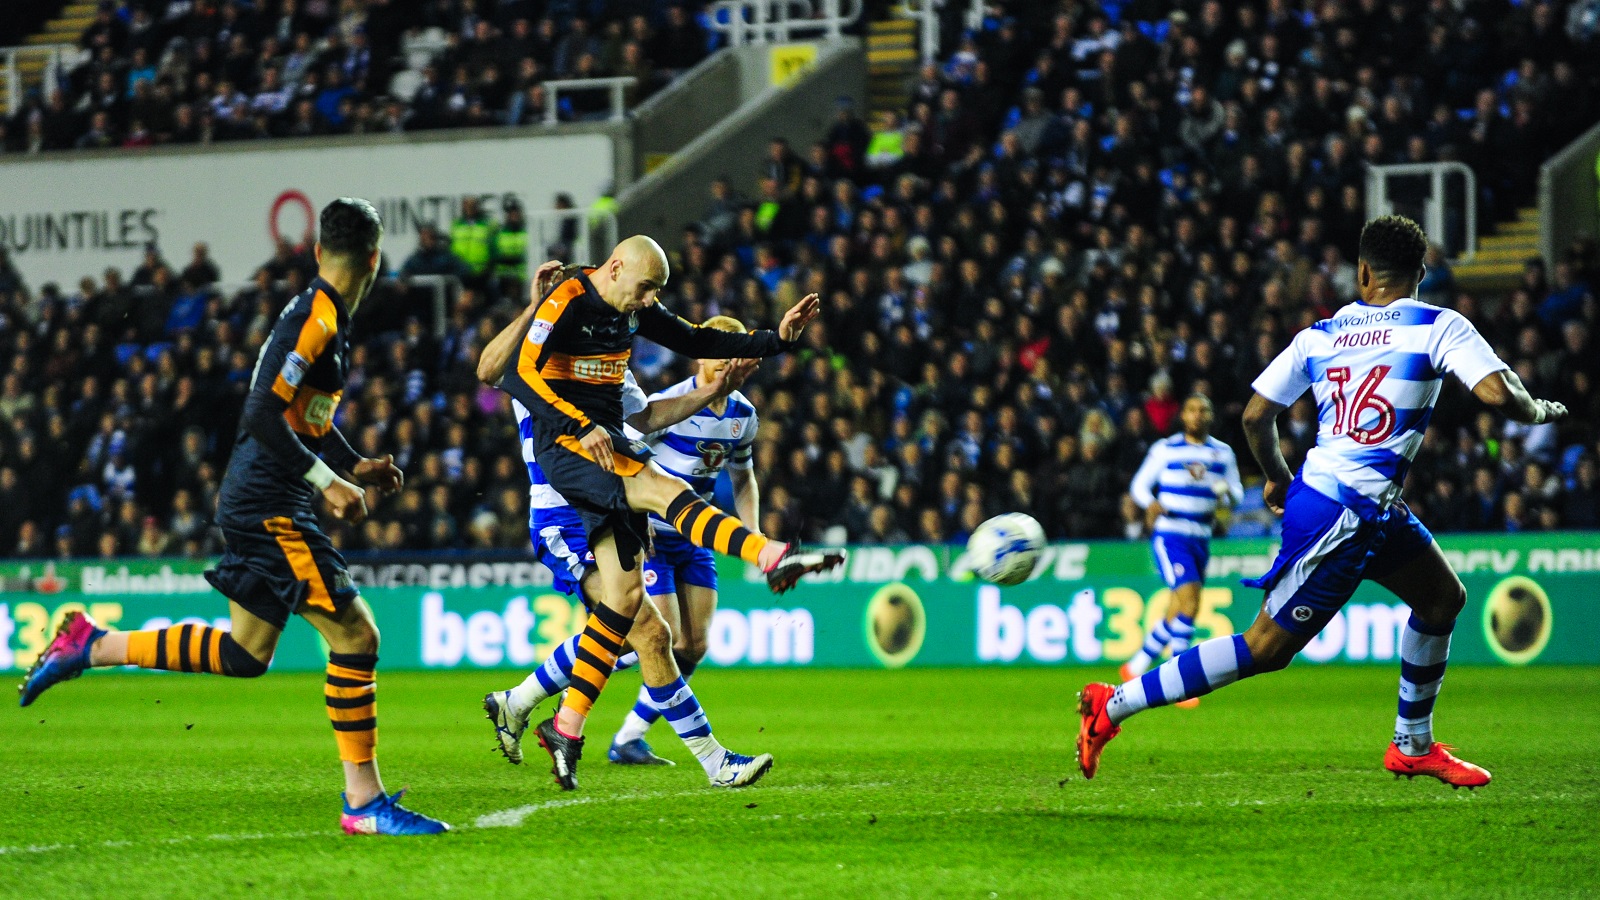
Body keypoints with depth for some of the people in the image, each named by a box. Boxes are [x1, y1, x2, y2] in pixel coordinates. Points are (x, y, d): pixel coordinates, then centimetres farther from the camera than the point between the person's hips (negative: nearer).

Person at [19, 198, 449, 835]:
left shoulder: (326, 318, 14)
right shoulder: (314, 318, -16)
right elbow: (265, 417, -24)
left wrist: (356, 467, 17)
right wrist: (330, 483, -22)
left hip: (257, 504, 10)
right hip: (268, 505, -10)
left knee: (246, 653, 15)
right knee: (355, 635, -9)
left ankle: (93, 645, 19)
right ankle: (364, 802, -6)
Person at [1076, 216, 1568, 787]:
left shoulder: (1320, 334, 9)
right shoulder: (1439, 328, -7)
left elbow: (1255, 416, 9)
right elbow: (1498, 395, -18)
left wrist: (1277, 479, 26)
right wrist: (1540, 410, 4)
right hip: (1344, 519, -8)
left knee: (1443, 598, 23)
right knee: (1266, 648, -4)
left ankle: (1413, 746, 31)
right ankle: (1115, 704, -5)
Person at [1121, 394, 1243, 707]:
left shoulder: (1223, 453, 11)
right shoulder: (1165, 450, 1)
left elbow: (1236, 491, 15)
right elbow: (1139, 484, 5)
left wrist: (1227, 493, -9)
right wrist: (1151, 503, -16)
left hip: (1201, 537, 5)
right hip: (1168, 534, -5)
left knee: (1179, 609, 8)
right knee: (1190, 601, -19)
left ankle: (1137, 666, 25)